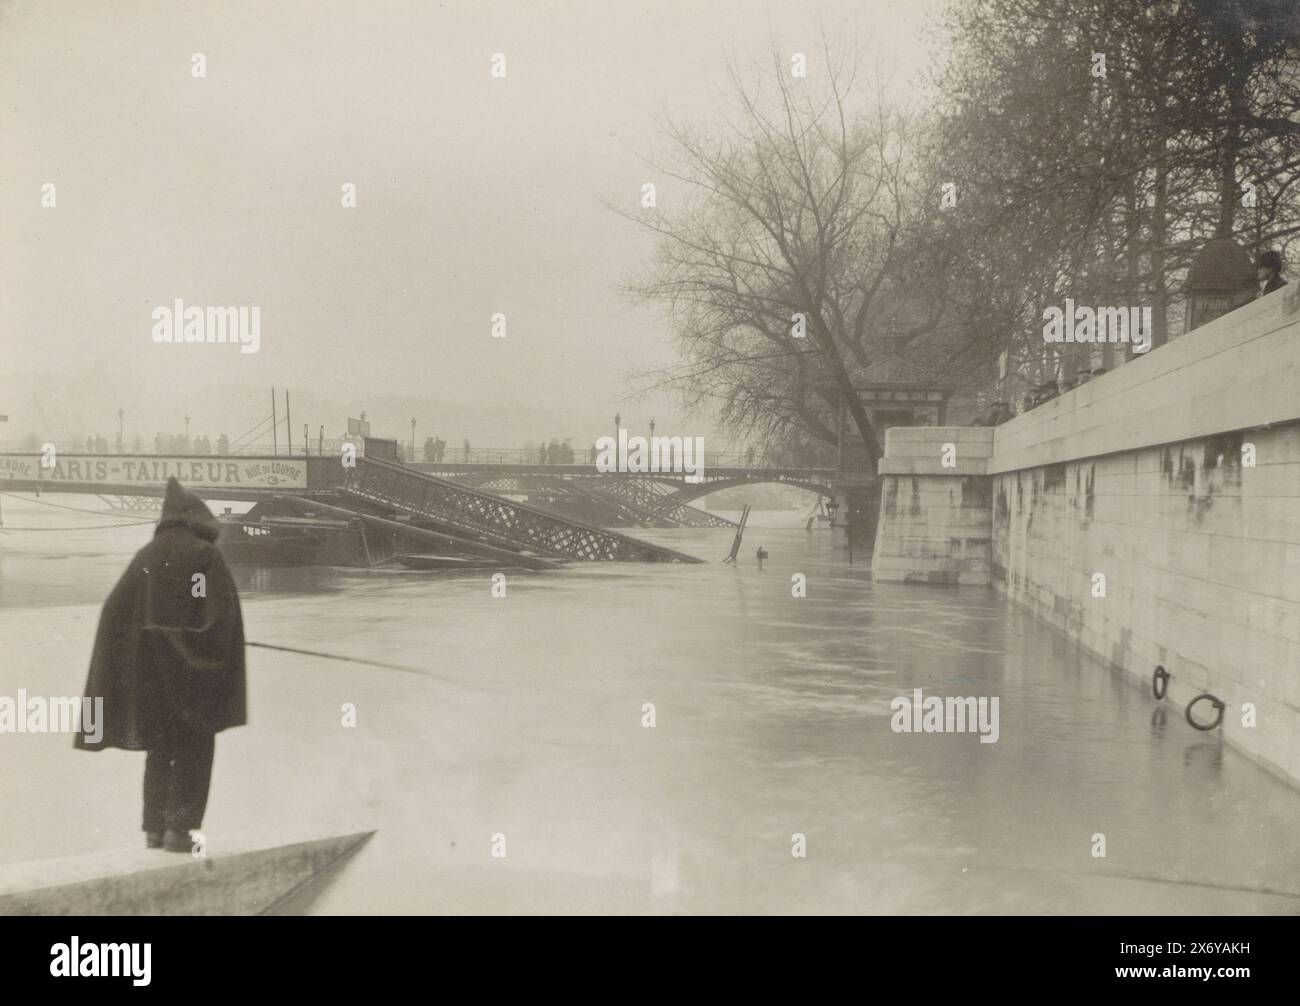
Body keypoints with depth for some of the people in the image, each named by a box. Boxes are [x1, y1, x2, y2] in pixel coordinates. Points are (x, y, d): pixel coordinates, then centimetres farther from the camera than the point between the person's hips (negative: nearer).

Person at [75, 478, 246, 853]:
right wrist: (215, 661, -7)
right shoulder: (206, 556, -9)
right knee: (193, 749, 6)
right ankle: (179, 826, -2)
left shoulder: (146, 557, 4)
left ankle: (155, 827, 14)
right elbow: (224, 613, -15)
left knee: (160, 747, 16)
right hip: (192, 666, -4)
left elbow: (115, 610, 3)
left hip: (149, 664, 4)